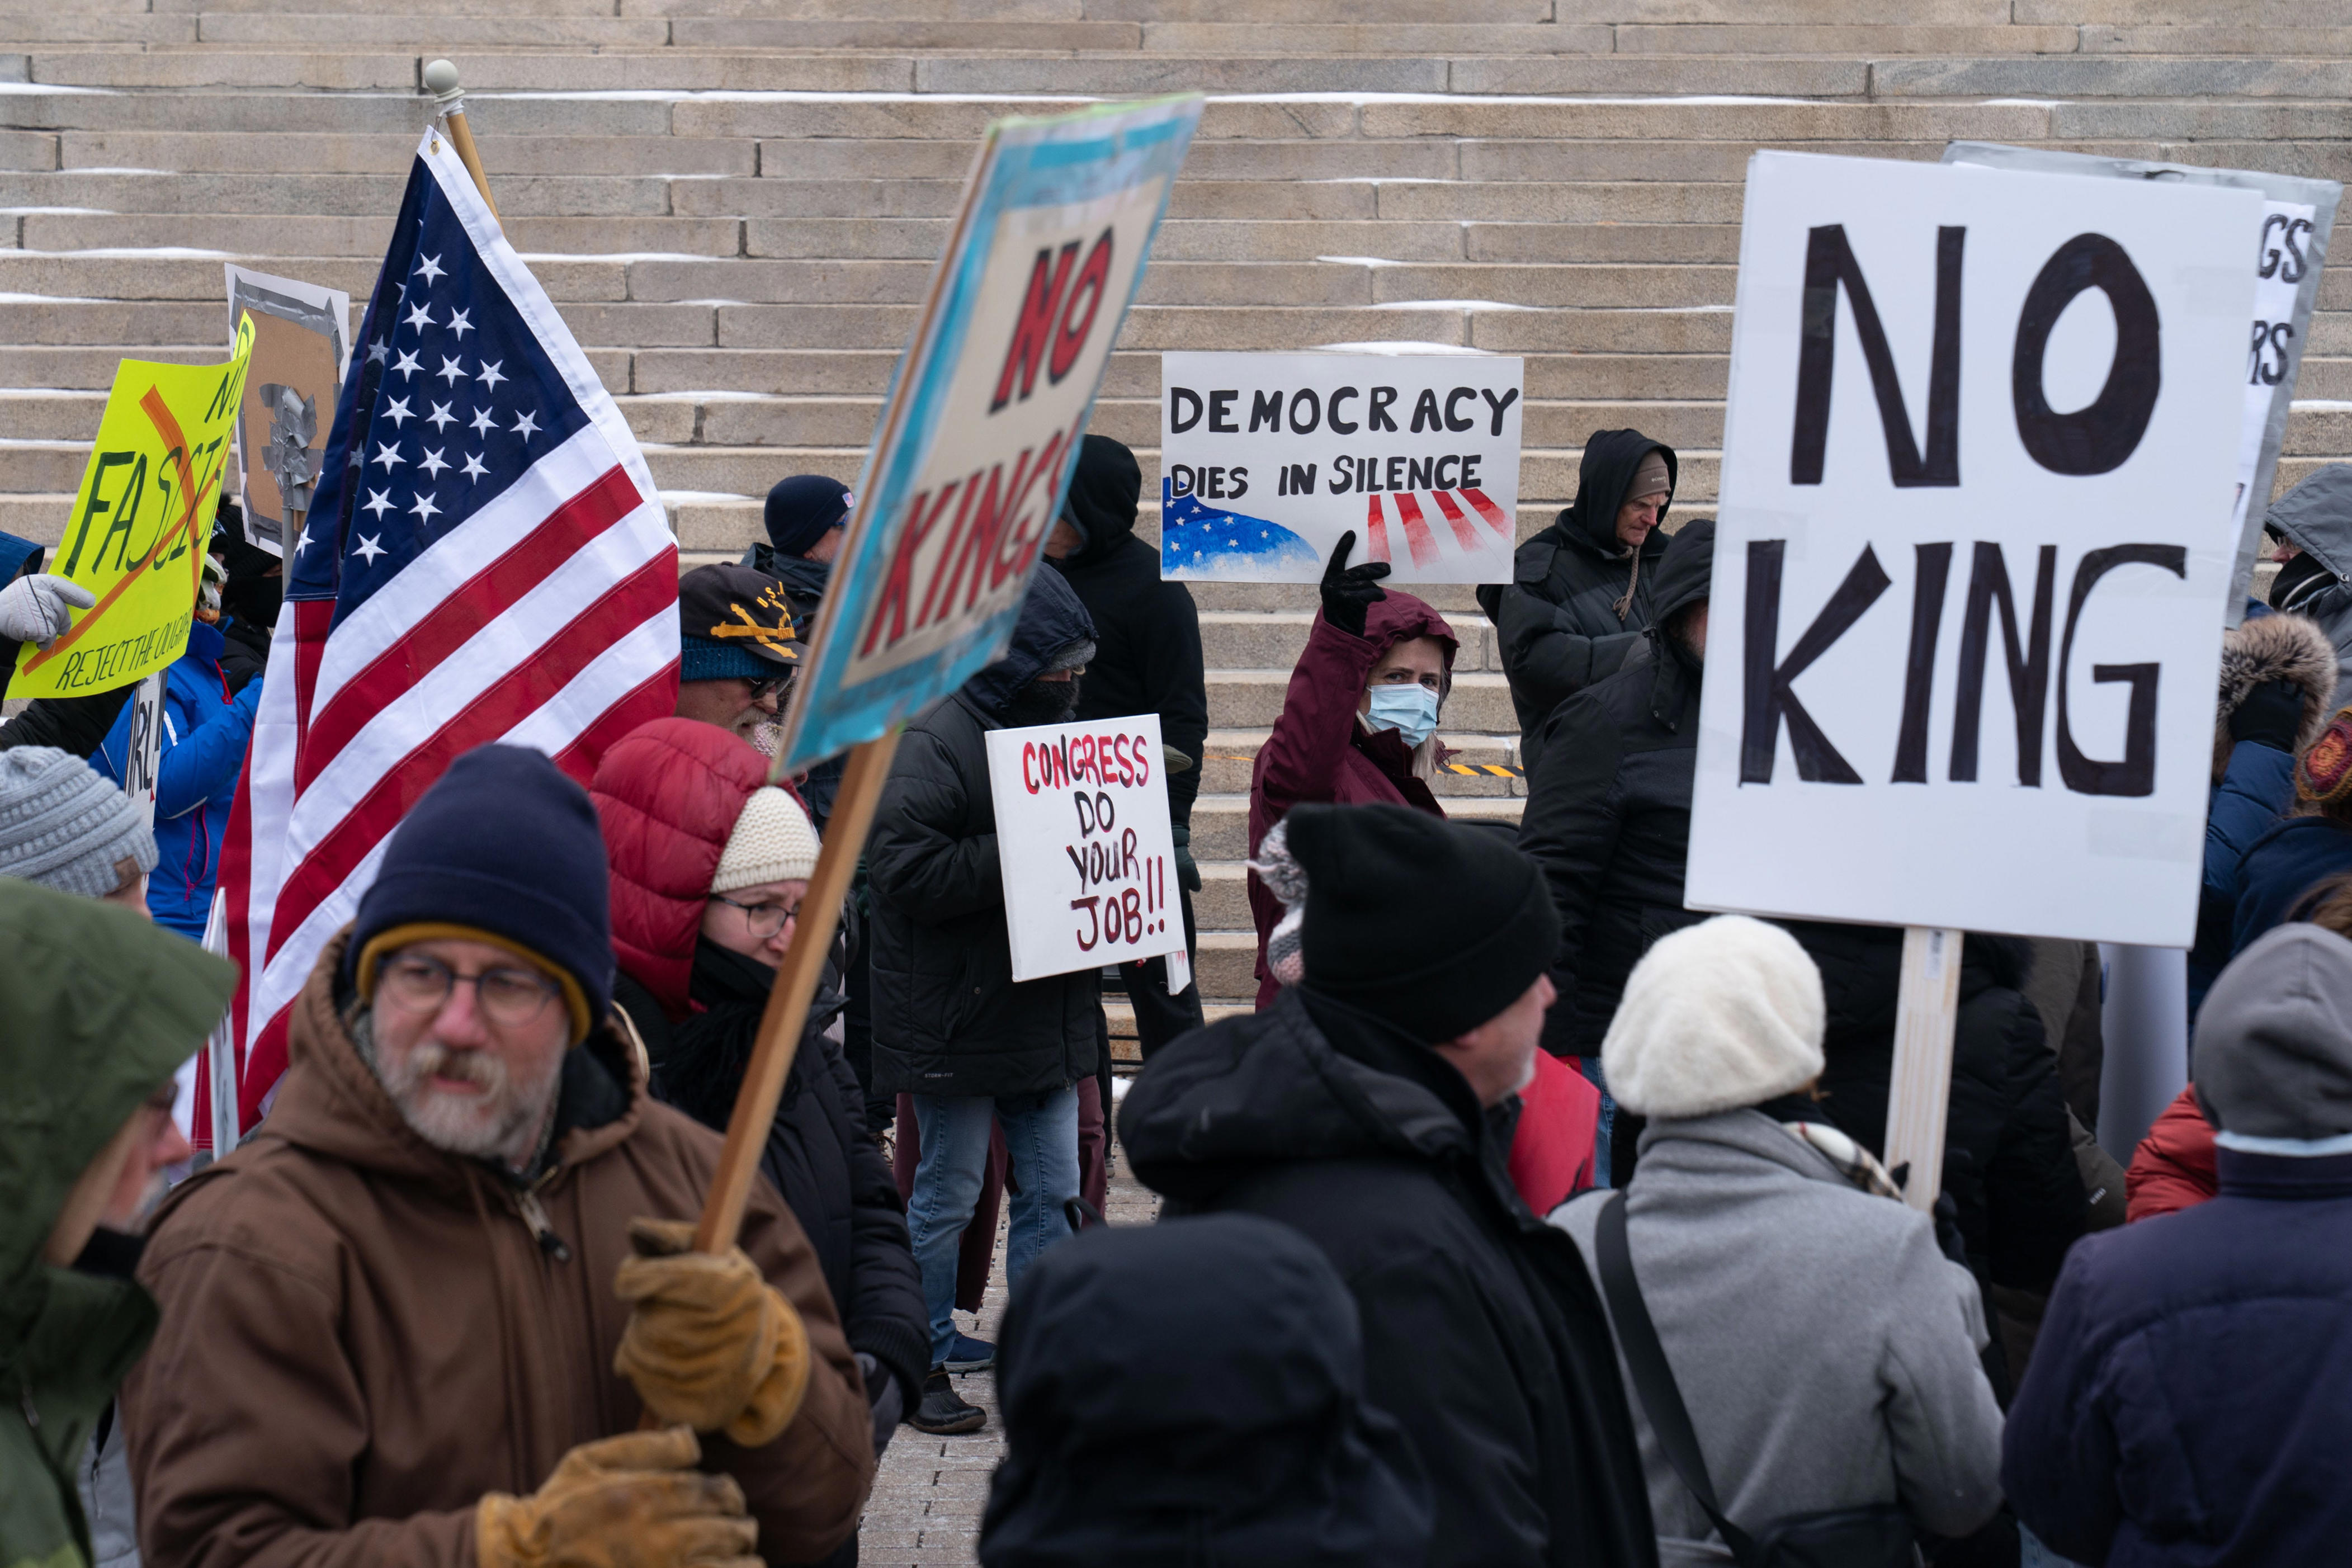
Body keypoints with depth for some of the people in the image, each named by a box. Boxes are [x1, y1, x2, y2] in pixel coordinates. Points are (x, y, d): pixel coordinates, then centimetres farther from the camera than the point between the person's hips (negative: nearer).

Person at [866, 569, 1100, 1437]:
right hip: (960, 1020, -8)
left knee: (1053, 1190, 11)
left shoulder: (1055, 732, 12)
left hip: (1045, 1016, 8)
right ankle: (921, 1362, 15)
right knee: (946, 1194, 3)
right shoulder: (935, 743, -14)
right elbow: (905, 870, -24)